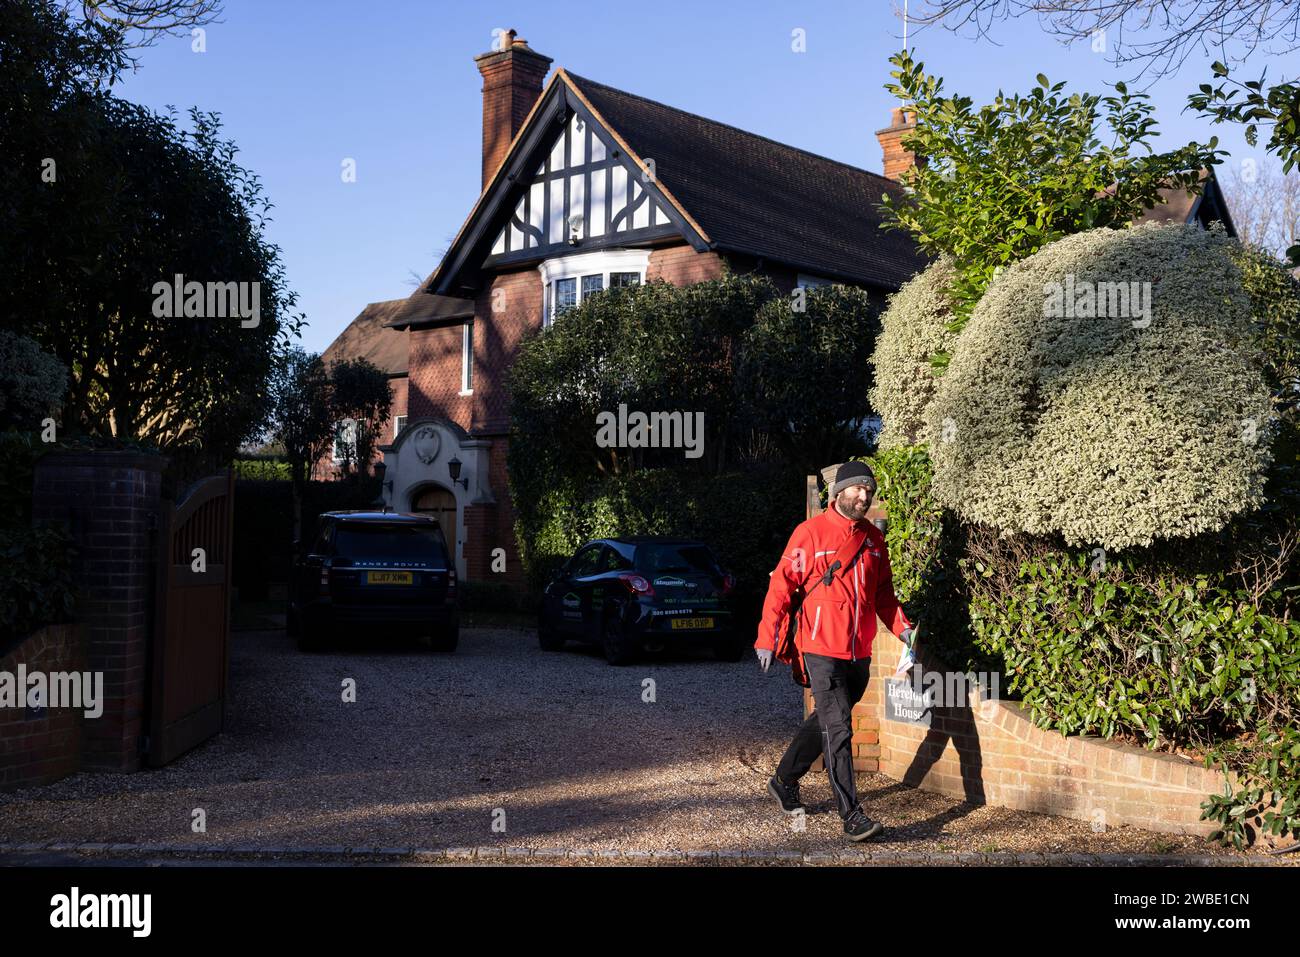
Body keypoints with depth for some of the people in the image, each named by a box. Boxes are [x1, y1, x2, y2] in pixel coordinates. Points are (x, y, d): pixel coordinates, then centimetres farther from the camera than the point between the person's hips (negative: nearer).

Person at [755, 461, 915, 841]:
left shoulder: (874, 538, 11)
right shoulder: (811, 532, -7)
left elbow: (883, 592, 18)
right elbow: (782, 584, -7)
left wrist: (901, 627, 4)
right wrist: (767, 637, -13)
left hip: (860, 652, 6)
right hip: (822, 649, -6)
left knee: (825, 721, 18)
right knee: (838, 730, -8)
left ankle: (785, 781, 36)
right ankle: (851, 816, -6)